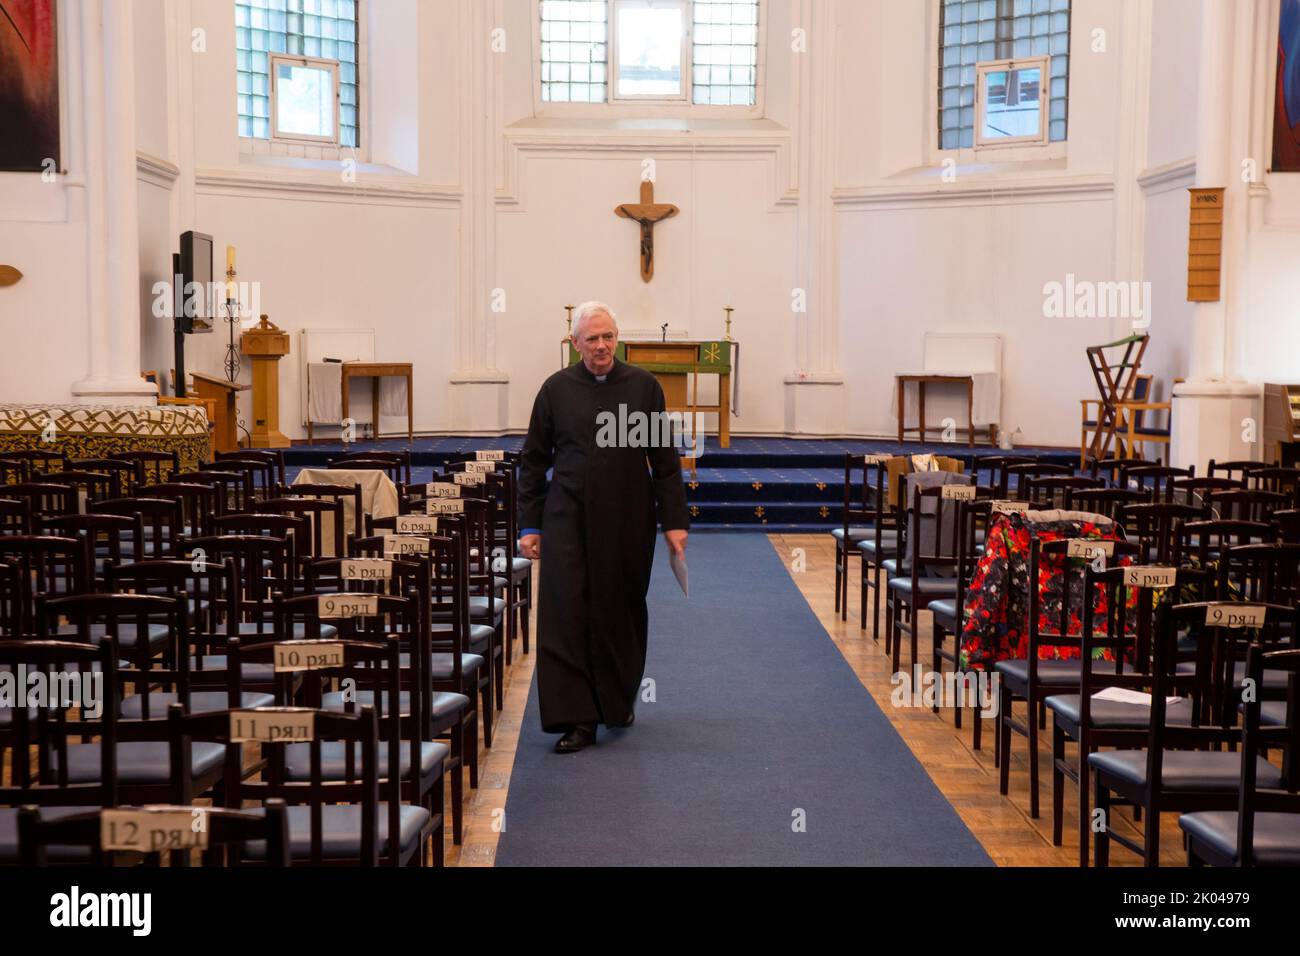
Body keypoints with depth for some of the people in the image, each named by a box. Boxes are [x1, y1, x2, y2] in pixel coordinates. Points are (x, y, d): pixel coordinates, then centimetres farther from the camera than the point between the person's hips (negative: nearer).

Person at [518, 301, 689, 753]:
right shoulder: (556, 389, 2)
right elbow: (533, 461, 6)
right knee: (567, 616, -6)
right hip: (569, 520, 0)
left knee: (621, 612, 11)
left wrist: (674, 521, -1)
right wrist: (529, 525, 2)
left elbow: (665, 458, 3)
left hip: (628, 522, 0)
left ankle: (619, 700, 32)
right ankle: (577, 719, -1)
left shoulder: (643, 386, 1)